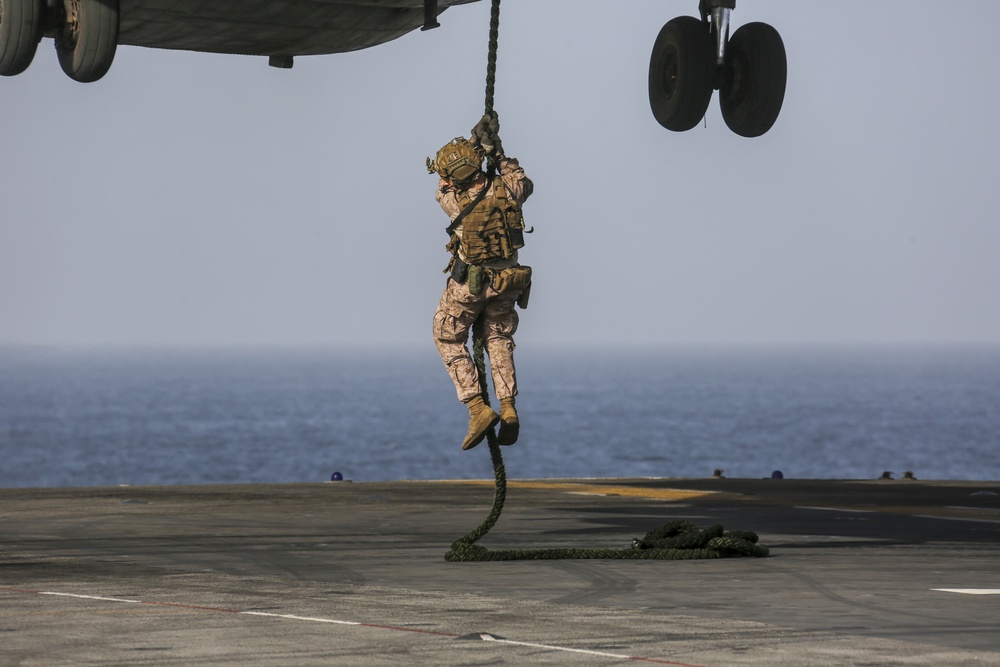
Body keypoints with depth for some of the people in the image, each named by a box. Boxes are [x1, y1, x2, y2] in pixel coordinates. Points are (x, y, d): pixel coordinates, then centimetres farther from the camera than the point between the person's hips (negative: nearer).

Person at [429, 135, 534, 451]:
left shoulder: (453, 200, -21)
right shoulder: (506, 189, -12)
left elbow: (442, 189, 6)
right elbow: (525, 183, 14)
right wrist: (502, 159, 24)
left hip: (468, 281, -4)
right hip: (507, 279, 4)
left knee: (448, 338, 13)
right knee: (499, 339, 21)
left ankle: (477, 408, 0)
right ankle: (508, 408, 4)